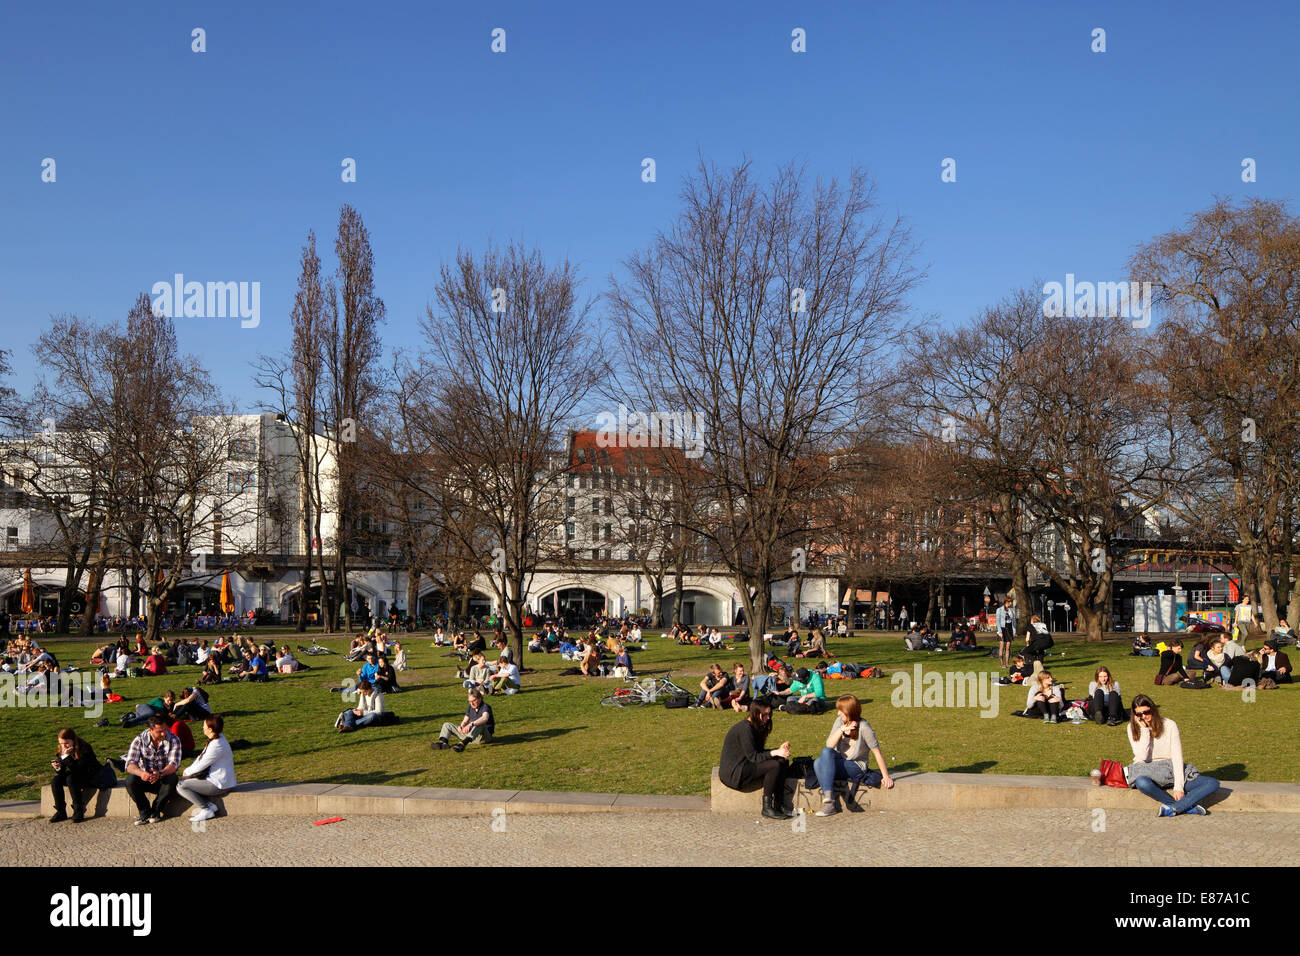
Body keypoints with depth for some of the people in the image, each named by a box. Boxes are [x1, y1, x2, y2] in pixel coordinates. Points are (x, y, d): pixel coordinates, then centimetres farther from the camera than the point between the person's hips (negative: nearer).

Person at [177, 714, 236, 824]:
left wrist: (187, 772, -1)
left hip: (220, 785, -10)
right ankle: (207, 804, 9)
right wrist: (189, 770, 2)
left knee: (181, 787, -11)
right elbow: (201, 758, 14)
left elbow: (201, 765, -19)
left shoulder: (217, 745, -24)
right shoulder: (216, 739, 7)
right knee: (186, 779, 20)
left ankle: (207, 810, -4)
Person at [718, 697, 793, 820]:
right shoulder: (745, 728, -19)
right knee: (774, 765, -23)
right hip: (732, 772, -10)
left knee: (783, 762, -1)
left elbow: (759, 752, 14)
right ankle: (767, 808, -17)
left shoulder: (757, 727, 11)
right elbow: (752, 757, -21)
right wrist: (774, 753, -25)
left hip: (744, 765, 10)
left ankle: (779, 805, -4)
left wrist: (779, 749, 2)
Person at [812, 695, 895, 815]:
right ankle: (829, 804, -32)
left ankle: (828, 797, -34)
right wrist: (841, 729, -20)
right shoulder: (840, 721, 2)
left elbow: (877, 753, -12)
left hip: (857, 766, -5)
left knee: (827, 753, -30)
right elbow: (829, 745, -7)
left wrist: (886, 777, -14)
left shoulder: (863, 728, -13)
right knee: (817, 763, -27)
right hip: (840, 764, 5)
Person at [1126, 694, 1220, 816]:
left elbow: (1177, 757, -11)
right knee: (1142, 782, -40)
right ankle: (1187, 806, -28)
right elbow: (1141, 757, -15)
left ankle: (1172, 808, -31)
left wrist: (1178, 787, -21)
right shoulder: (1133, 728, -2)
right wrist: (1144, 729, -15)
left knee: (1213, 783, -18)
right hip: (1147, 774, -2)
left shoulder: (1169, 725, -4)